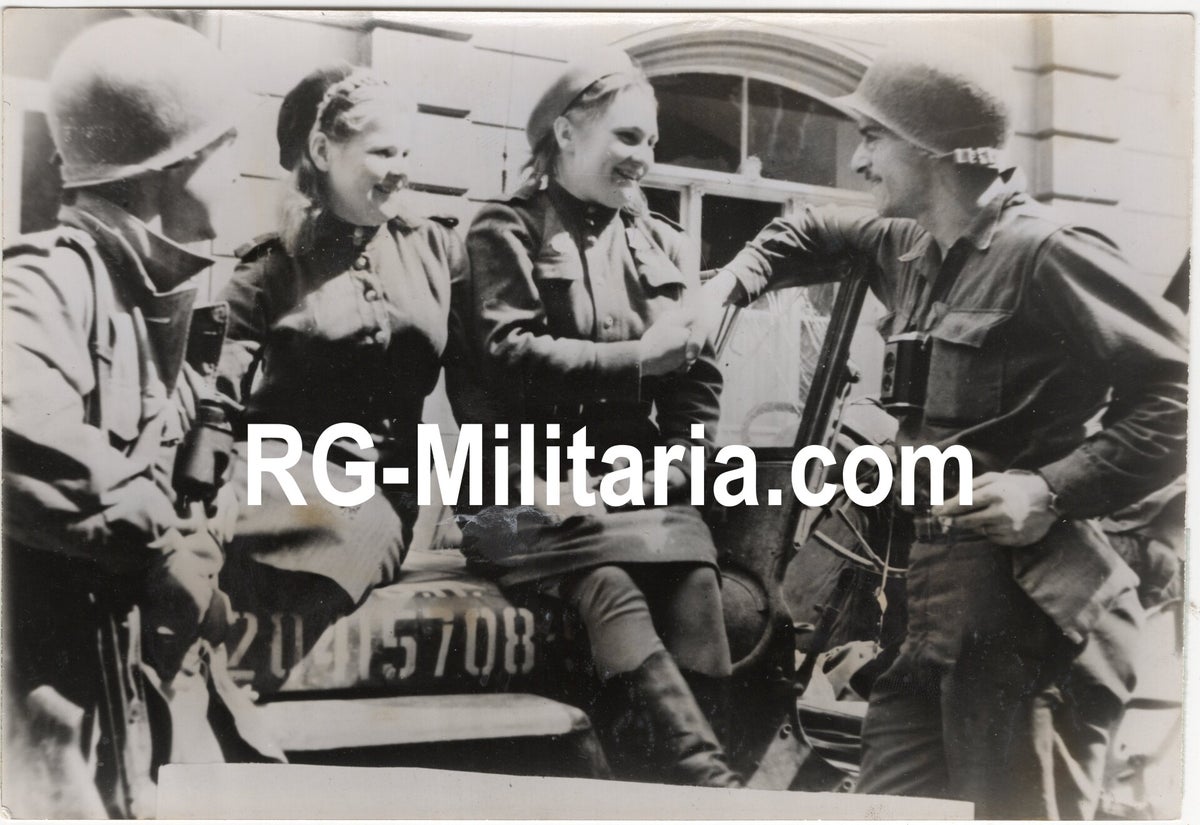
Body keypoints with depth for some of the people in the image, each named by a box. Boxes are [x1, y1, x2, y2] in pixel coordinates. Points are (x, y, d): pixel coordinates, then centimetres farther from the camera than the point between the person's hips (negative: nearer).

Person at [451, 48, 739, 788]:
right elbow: (509, 356, -8)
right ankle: (707, 781, -31)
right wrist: (638, 358, -9)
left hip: (642, 481, 4)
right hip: (539, 478, -4)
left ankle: (663, 779, -14)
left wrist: (674, 464, -3)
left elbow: (701, 376, 14)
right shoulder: (508, 230, 7)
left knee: (697, 589, -21)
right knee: (610, 589, -30)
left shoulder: (664, 243, 19)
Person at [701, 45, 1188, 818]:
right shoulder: (913, 251, 14)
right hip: (933, 609, 9)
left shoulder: (1045, 251, -12)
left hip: (1027, 616, -9)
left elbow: (1178, 392, -15)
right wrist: (728, 285, 16)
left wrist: (1053, 490, -21)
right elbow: (816, 233, 33)